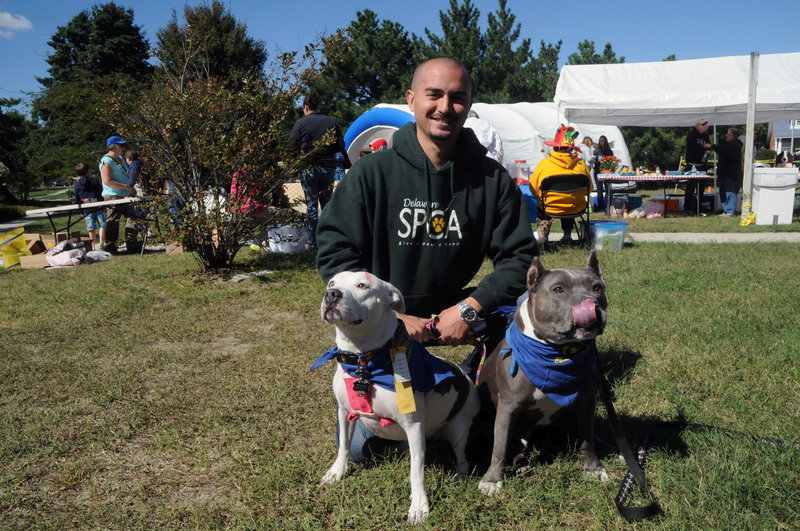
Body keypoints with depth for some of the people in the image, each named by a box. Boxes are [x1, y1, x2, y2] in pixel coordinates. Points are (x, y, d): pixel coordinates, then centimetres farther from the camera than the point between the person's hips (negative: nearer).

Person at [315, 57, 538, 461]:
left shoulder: (492, 179, -7)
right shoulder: (373, 172, -13)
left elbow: (519, 256, -7)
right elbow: (334, 250, -14)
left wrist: (469, 308, -23)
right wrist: (390, 316, -22)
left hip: (454, 310, 3)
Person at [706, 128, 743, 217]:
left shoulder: (736, 145, -10)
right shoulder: (726, 143, 17)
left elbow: (725, 149, -25)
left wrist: (712, 146, -27)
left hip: (732, 173, -9)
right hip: (723, 172, 9)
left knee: (730, 192, -8)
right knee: (723, 192, 9)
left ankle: (730, 212, -6)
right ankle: (725, 211, 15)